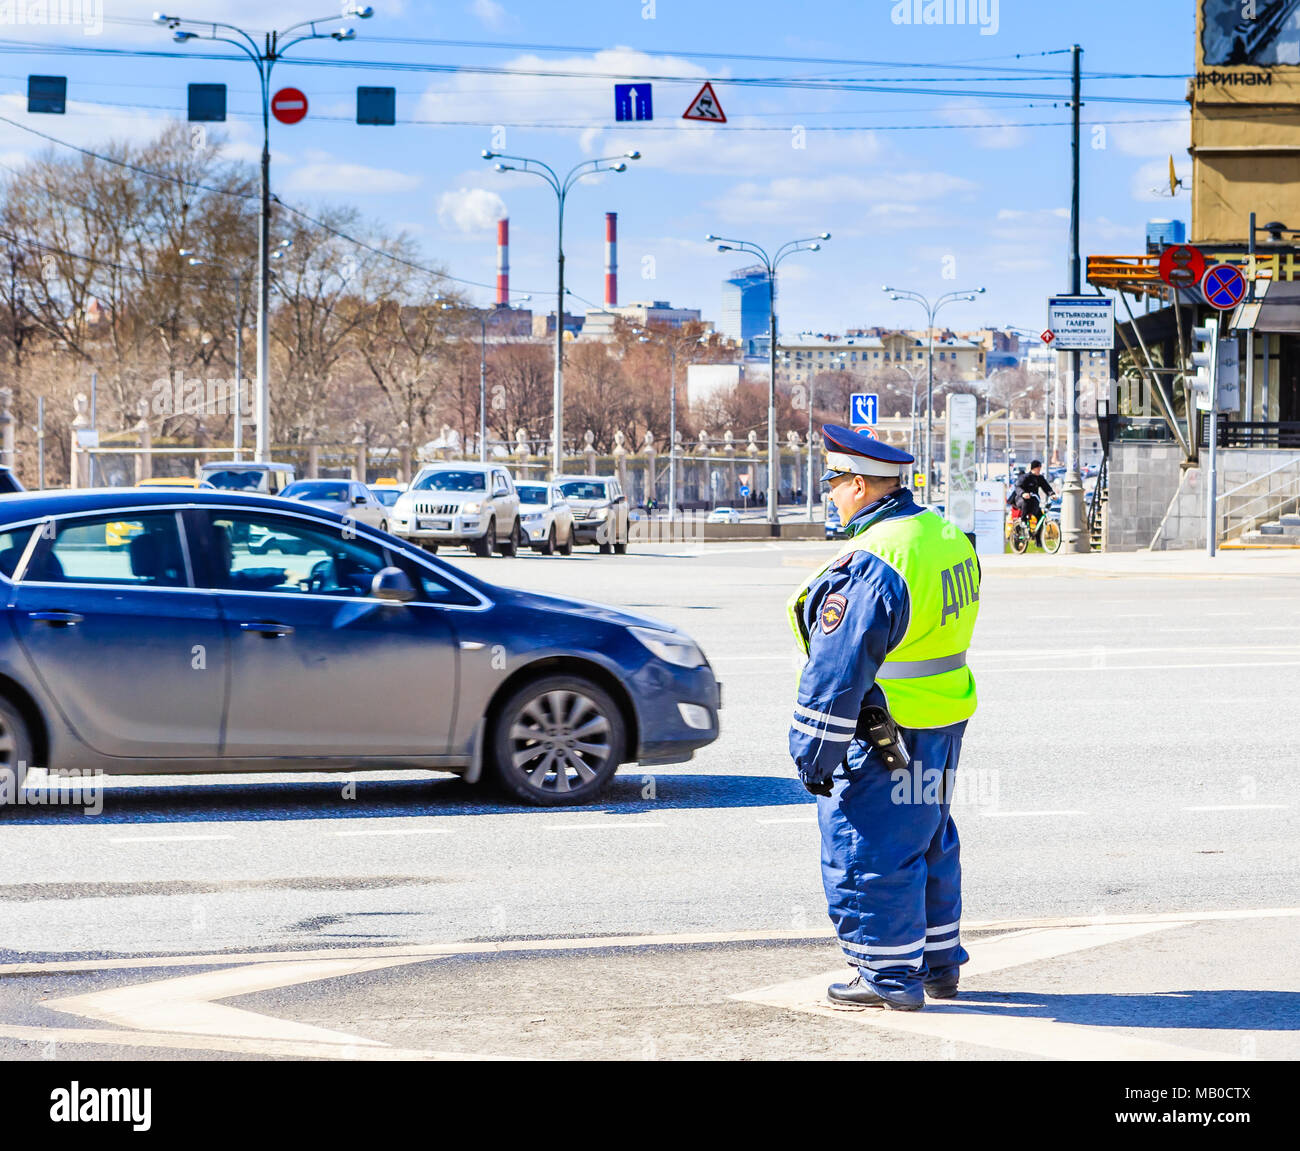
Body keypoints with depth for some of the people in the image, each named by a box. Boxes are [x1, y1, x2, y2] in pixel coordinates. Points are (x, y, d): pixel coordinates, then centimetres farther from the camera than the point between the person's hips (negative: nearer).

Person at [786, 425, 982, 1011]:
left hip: (884, 735, -10)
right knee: (929, 846, 20)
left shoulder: (869, 564, -24)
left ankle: (891, 978, 8)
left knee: (865, 853, 2)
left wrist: (814, 752, -15)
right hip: (944, 720, 10)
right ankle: (938, 963, 30)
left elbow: (838, 670, -22)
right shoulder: (946, 537, 7)